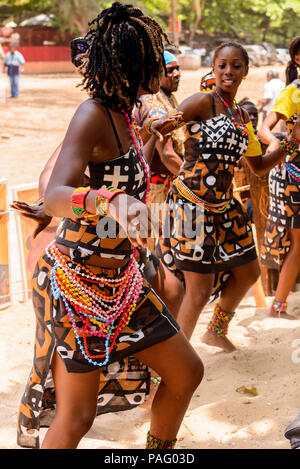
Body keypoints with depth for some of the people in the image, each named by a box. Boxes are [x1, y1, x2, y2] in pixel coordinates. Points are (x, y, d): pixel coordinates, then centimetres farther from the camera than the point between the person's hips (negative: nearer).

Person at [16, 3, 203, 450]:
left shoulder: (121, 115, 6)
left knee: (187, 371, 13)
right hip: (74, 283, -9)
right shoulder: (93, 116, -20)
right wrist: (113, 200, -52)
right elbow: (54, 196, -34)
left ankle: (159, 448, 35)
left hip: (119, 280, 9)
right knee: (77, 416, -4)